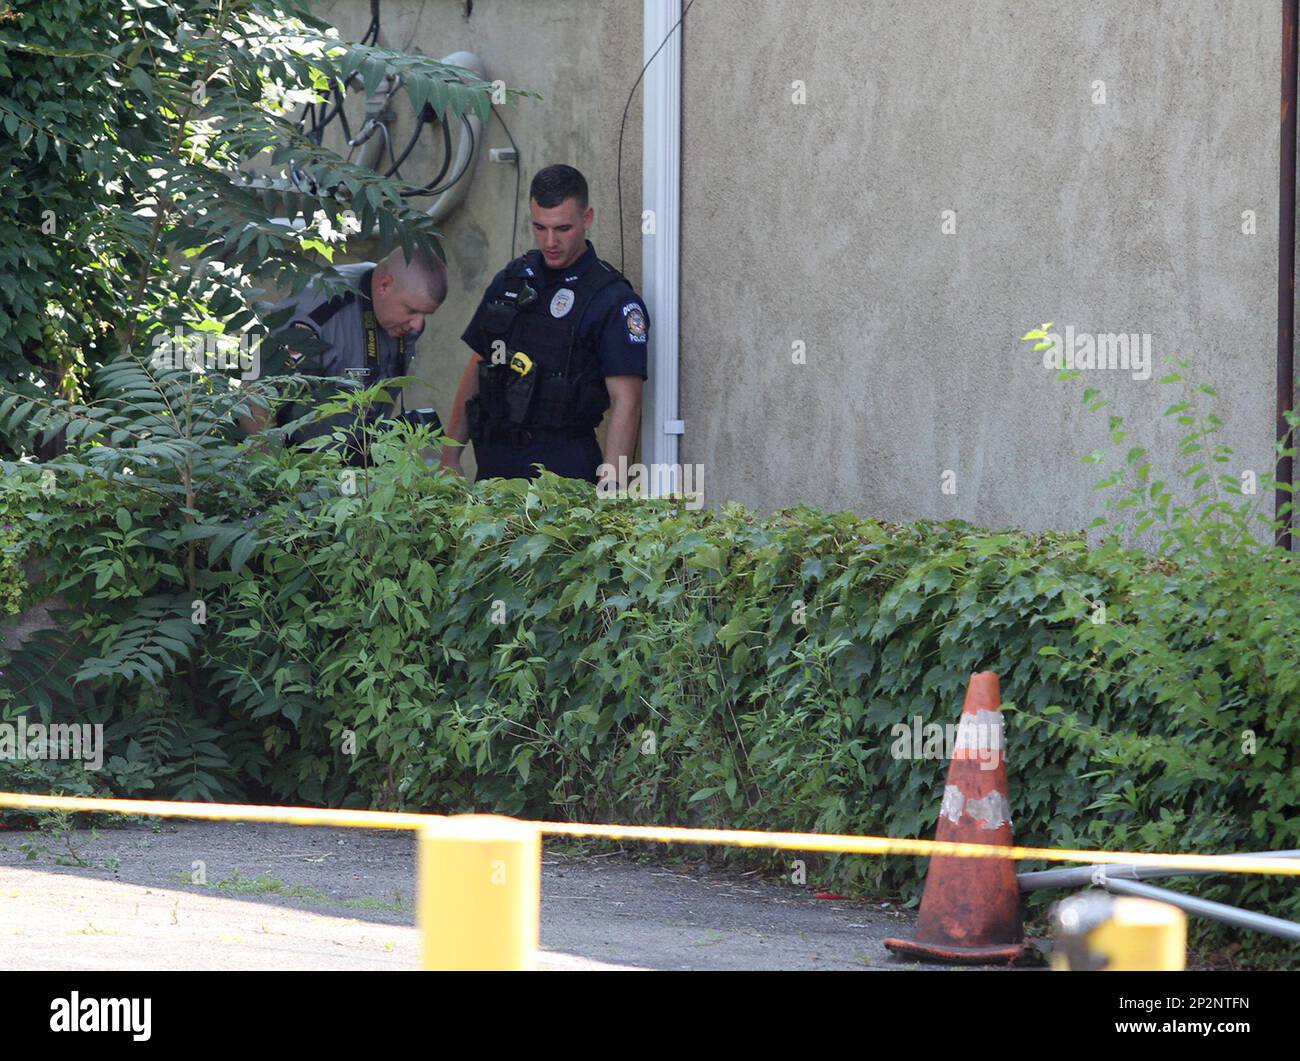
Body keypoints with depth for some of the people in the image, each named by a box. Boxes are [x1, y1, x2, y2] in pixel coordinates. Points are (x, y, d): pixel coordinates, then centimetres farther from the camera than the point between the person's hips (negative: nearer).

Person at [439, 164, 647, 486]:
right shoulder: (510, 281, 12)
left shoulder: (614, 300, -8)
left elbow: (626, 402, -13)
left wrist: (609, 483, -22)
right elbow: (477, 370, 17)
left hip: (563, 470, -5)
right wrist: (450, 458, 12)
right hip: (493, 462, 5)